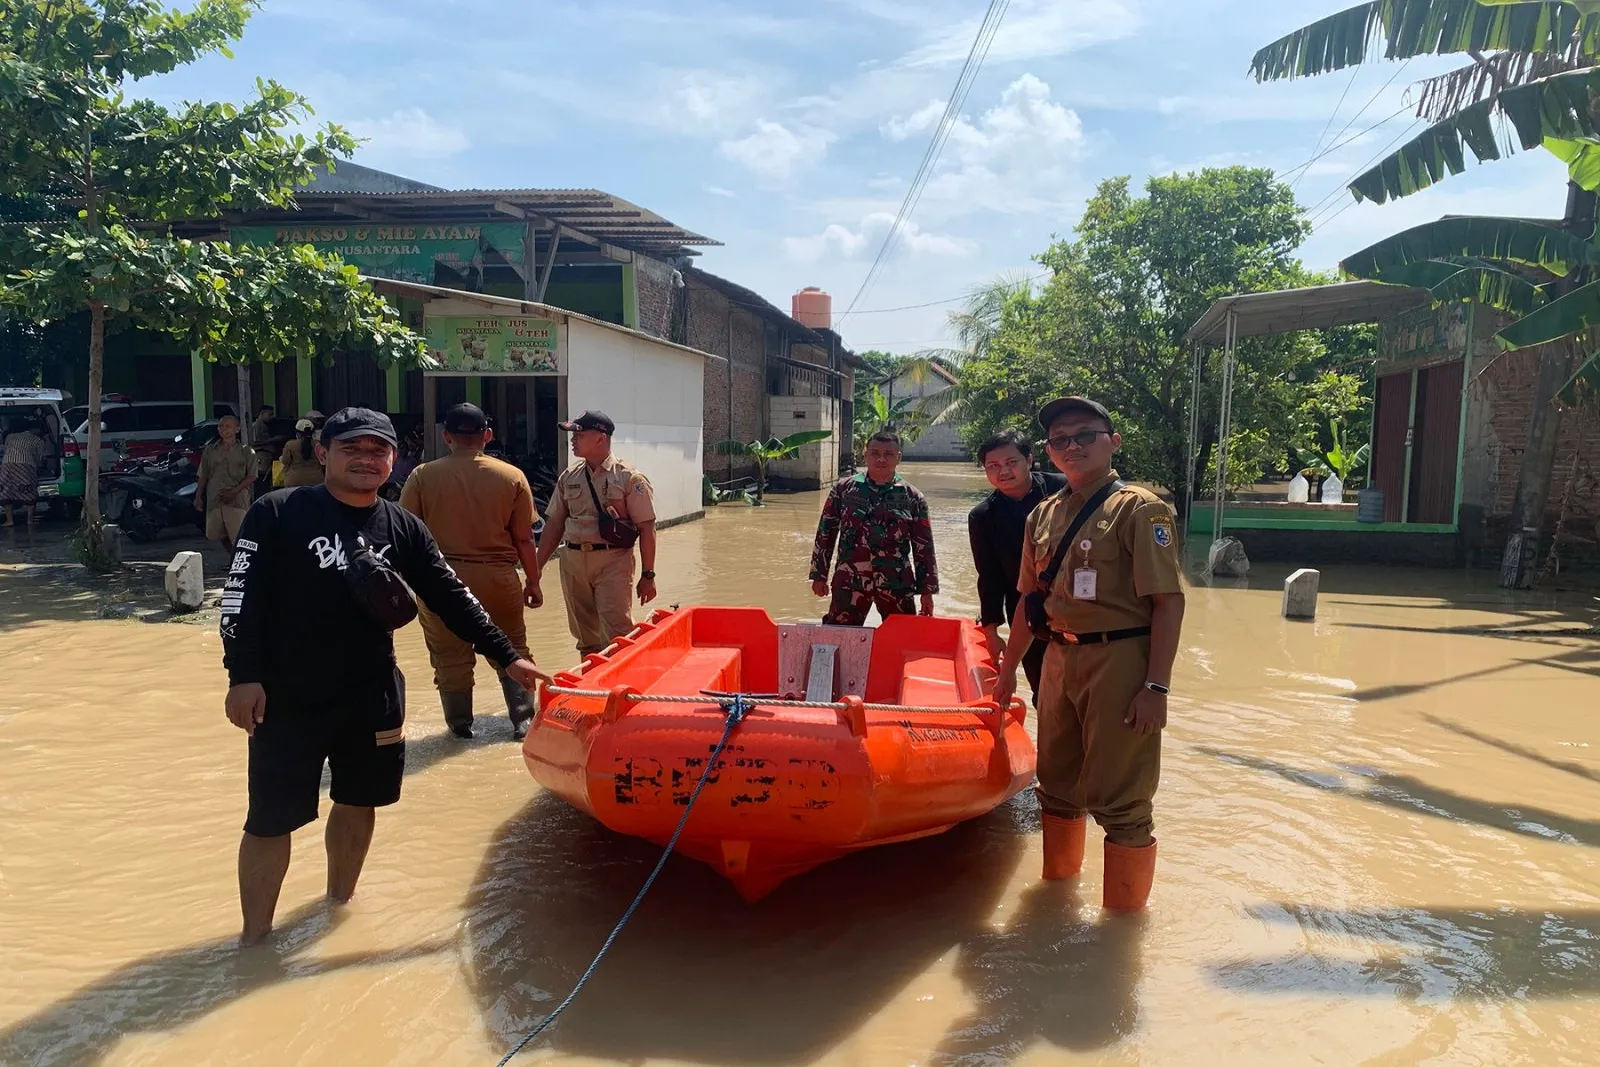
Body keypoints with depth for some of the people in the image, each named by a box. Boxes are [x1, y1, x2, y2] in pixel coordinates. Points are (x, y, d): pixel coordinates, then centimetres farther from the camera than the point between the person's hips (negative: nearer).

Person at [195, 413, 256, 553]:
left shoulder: (245, 451, 3)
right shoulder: (210, 450, 13)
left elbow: (251, 476, -3)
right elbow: (202, 476, 16)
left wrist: (234, 491, -13)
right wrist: (198, 497, 8)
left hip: (237, 500, -4)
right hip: (214, 500, 5)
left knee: (239, 537, -11)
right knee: (219, 535, 11)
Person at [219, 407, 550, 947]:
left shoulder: (403, 529, 3)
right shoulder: (277, 513, -7)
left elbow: (451, 599, 4)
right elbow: (242, 596, -8)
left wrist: (507, 656, 1)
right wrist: (244, 675, -16)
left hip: (372, 698, 4)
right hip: (286, 699, -4)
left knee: (358, 802, 16)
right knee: (271, 819, 3)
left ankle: (340, 904, 38)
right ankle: (254, 937, 19)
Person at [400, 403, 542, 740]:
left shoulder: (423, 476, -5)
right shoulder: (511, 477, -4)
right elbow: (524, 539, -2)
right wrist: (533, 581, 9)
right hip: (497, 577, 1)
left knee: (450, 655, 13)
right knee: (512, 649, 17)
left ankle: (460, 723, 22)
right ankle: (523, 719, 17)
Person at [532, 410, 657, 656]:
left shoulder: (629, 478, -5)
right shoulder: (569, 477, 10)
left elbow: (646, 528, -6)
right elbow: (554, 524, 13)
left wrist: (647, 575, -8)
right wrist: (536, 570, 10)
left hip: (613, 561, -5)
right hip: (573, 561, 5)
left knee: (617, 637, -10)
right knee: (586, 638, 12)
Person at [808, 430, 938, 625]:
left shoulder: (912, 498, 3)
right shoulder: (843, 488, 3)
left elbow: (923, 548, 5)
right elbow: (825, 534, 7)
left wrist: (927, 590, 2)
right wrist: (819, 575, 5)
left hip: (897, 585, 1)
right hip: (849, 582, 0)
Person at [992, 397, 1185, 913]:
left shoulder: (1139, 509, -8)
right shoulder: (1043, 516, 11)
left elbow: (1168, 603, -13)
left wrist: (1156, 687, -19)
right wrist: (1008, 668, 21)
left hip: (1120, 663, -7)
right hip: (1059, 662, 7)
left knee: (1119, 800, -1)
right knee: (1058, 786, 19)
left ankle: (1125, 916, 16)